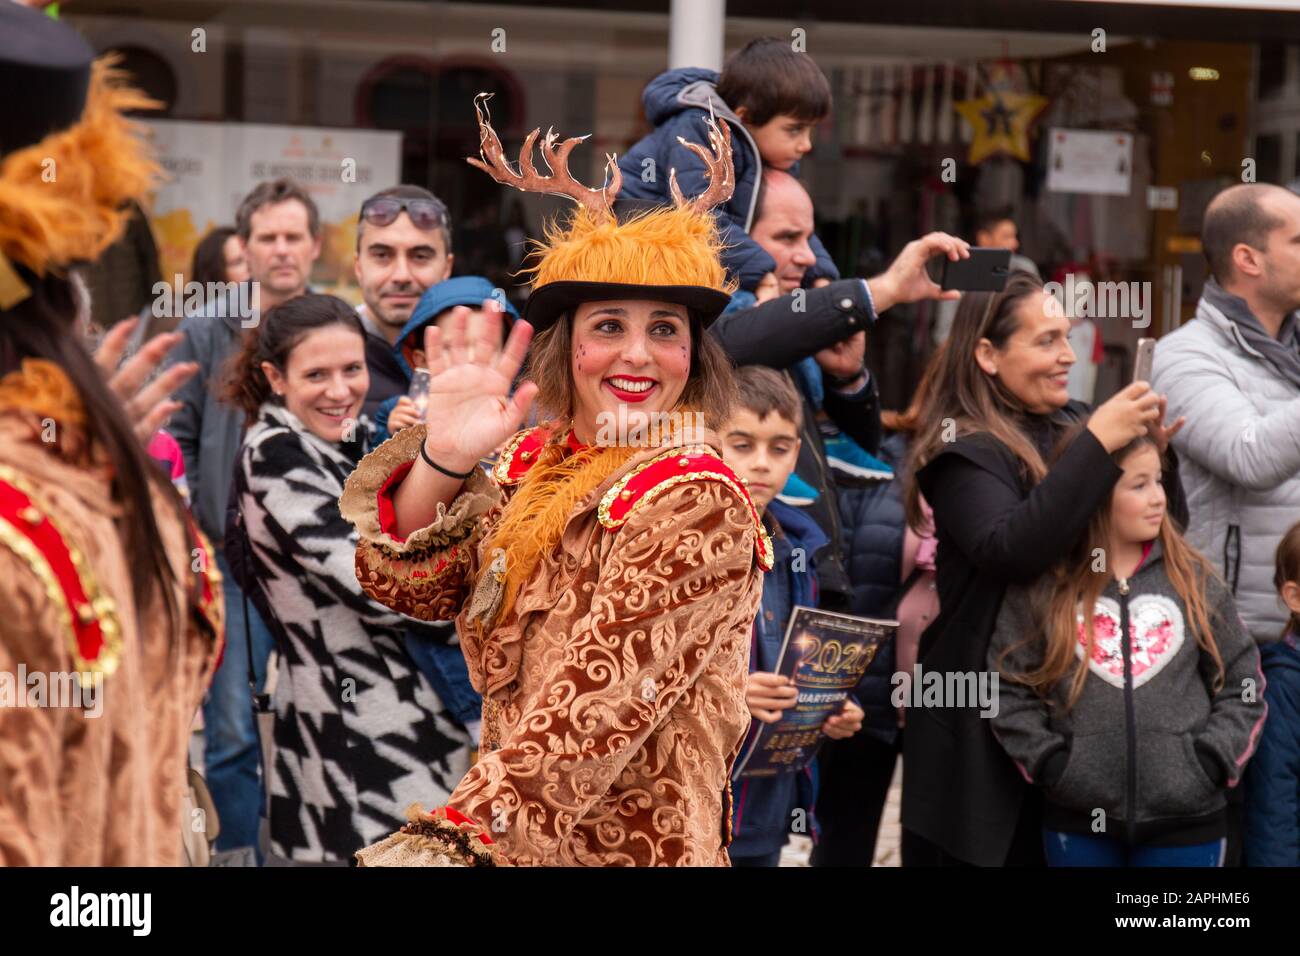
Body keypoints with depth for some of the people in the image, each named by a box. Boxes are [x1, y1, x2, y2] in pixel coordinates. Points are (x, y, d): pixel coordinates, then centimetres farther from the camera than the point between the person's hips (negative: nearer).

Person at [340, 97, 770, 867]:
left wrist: (456, 839, -26)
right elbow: (410, 585, 1)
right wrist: (444, 459, -15)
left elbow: (596, 706, -22)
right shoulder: (535, 462, 4)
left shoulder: (695, 501, -16)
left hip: (631, 847, -6)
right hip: (520, 841, 6)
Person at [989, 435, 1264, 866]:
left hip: (1187, 820, 1)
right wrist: (1046, 760, -7)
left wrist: (1214, 760, -4)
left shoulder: (1195, 580, 3)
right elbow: (1007, 686, 2)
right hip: (1078, 820, -1)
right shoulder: (1041, 586, -2)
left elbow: (1241, 684, 8)